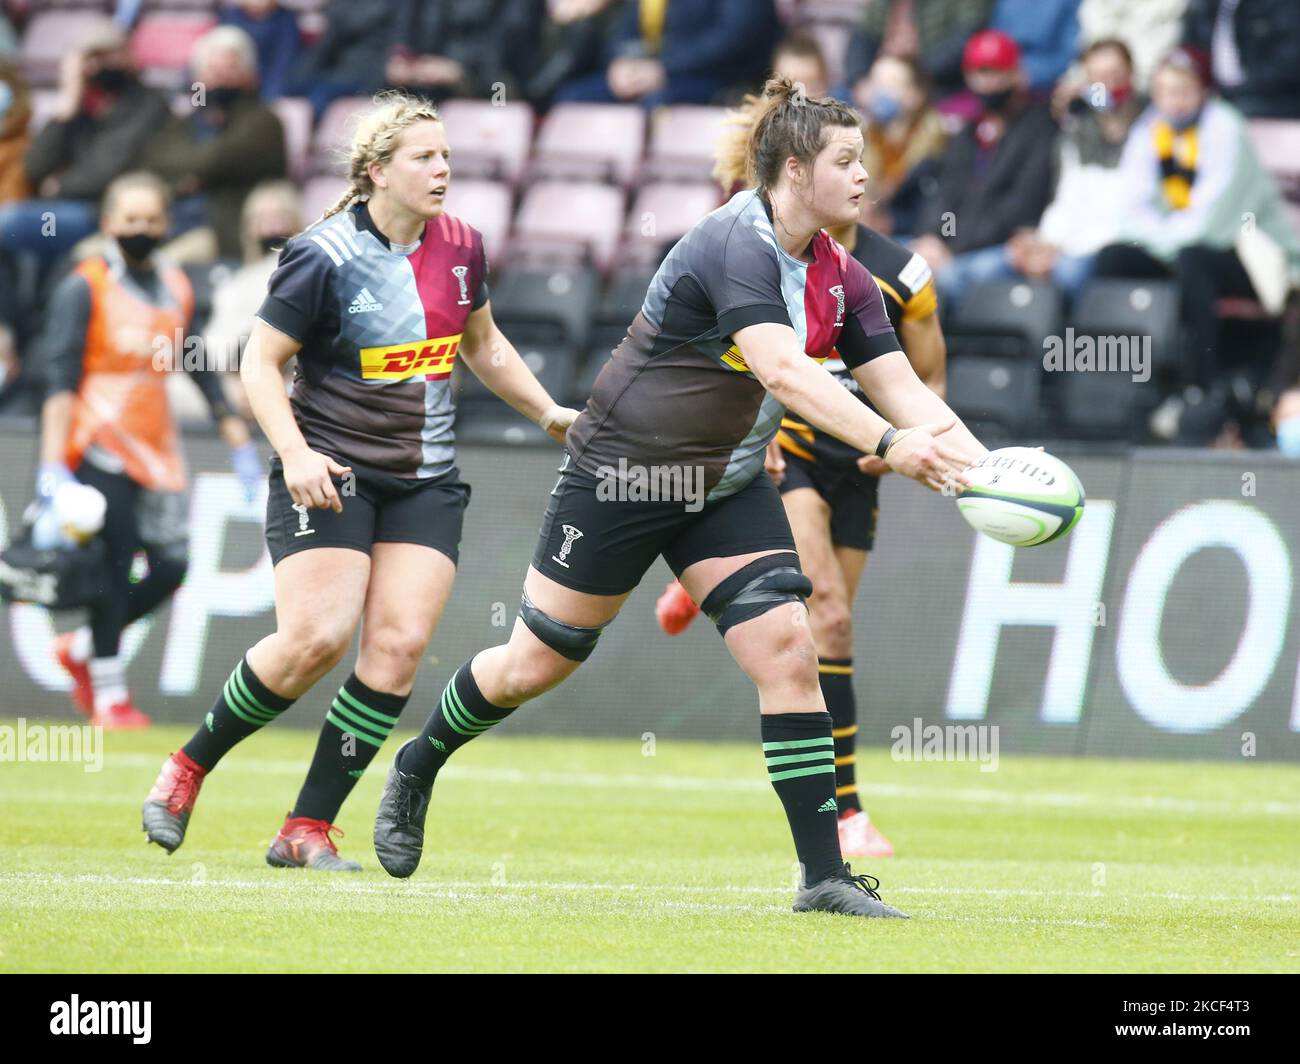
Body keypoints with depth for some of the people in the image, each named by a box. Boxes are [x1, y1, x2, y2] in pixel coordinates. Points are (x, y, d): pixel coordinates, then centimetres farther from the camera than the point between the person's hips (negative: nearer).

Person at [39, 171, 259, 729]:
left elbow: (198, 369, 20)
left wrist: (237, 438, 17)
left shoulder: (176, 288, 13)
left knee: (170, 567, -1)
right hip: (101, 447, -6)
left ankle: (82, 646, 19)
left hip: (156, 451, 6)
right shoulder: (84, 288, -5)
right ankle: (109, 693, 0)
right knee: (114, 564, -9)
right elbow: (60, 380, -11)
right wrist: (53, 465, -20)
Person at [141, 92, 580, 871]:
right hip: (331, 475, -5)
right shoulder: (325, 257, -13)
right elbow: (260, 362, -9)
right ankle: (188, 769, 5)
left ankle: (308, 830, -4)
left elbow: (484, 346, 23)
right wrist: (295, 453, -22)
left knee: (399, 644, -10)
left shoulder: (460, 246, 5)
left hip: (425, 481, 5)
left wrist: (548, 412, 16)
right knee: (316, 638, -18)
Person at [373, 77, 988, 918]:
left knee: (787, 651, -10)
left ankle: (825, 876, -10)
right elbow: (782, 371, -38)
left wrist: (975, 461, -22)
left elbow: (902, 387, -5)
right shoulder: (737, 244, -26)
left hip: (725, 486, 7)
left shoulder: (842, 279, -1)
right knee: (538, 662, 6)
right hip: (620, 471, -7)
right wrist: (889, 445, -46)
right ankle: (417, 769, 34)